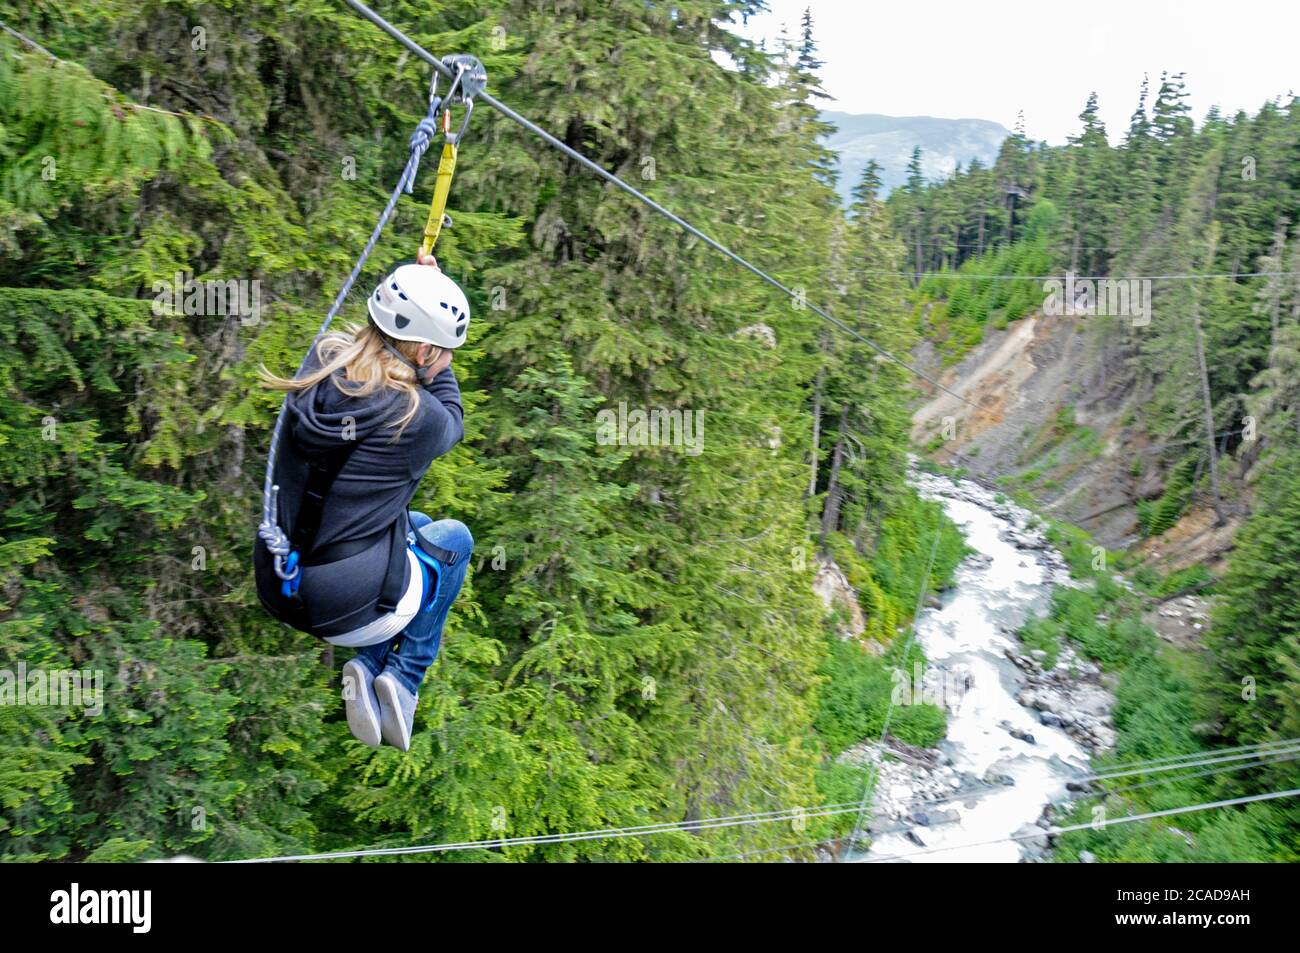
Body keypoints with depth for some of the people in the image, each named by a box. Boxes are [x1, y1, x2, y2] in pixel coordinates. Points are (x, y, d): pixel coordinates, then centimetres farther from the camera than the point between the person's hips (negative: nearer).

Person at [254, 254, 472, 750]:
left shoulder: (323, 358, -5)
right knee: (453, 537, 25)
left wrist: (420, 288, 15)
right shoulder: (417, 416, -21)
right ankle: (404, 678, 16)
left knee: (414, 526, 32)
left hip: (274, 590, 6)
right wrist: (437, 367, 7)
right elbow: (452, 422, 5)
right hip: (346, 611, -6)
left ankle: (368, 667, 17)